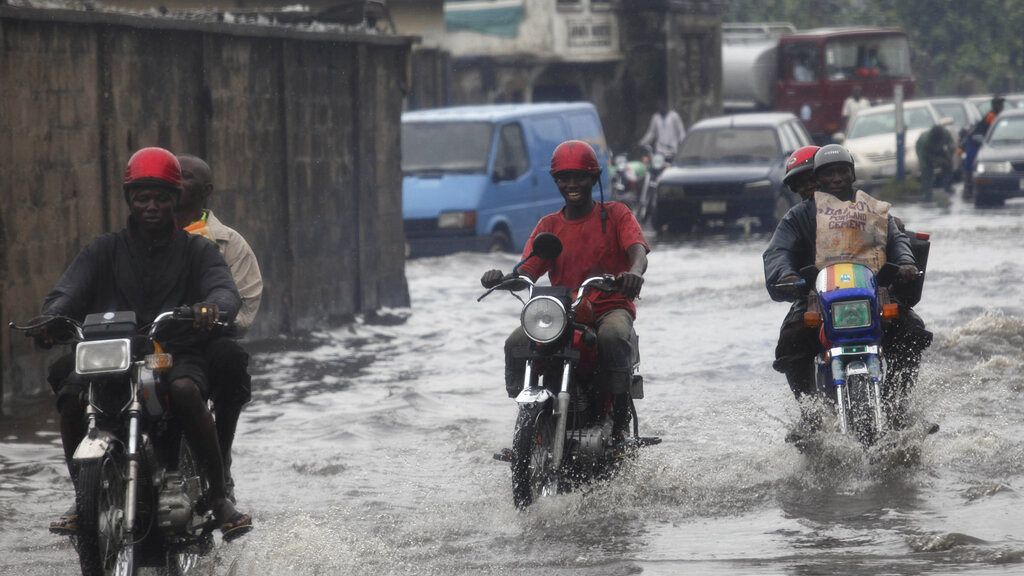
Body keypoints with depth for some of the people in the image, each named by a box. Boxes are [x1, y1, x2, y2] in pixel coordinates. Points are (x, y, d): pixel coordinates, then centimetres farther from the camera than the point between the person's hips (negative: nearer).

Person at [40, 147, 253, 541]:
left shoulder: (197, 250, 12)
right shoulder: (104, 251, 16)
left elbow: (226, 290, -6)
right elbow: (68, 292, 2)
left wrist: (212, 307, -32)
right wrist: (51, 317, -23)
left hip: (178, 356, -2)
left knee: (185, 390, -36)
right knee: (70, 393, -29)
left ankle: (219, 496, -28)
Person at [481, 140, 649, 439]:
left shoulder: (615, 214, 6)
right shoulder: (549, 225, 14)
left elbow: (637, 251, -12)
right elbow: (527, 272, 3)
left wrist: (635, 272, -38)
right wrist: (502, 279, -22)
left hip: (611, 306, -3)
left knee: (612, 336, -38)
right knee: (517, 344, -24)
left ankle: (620, 422, -29)